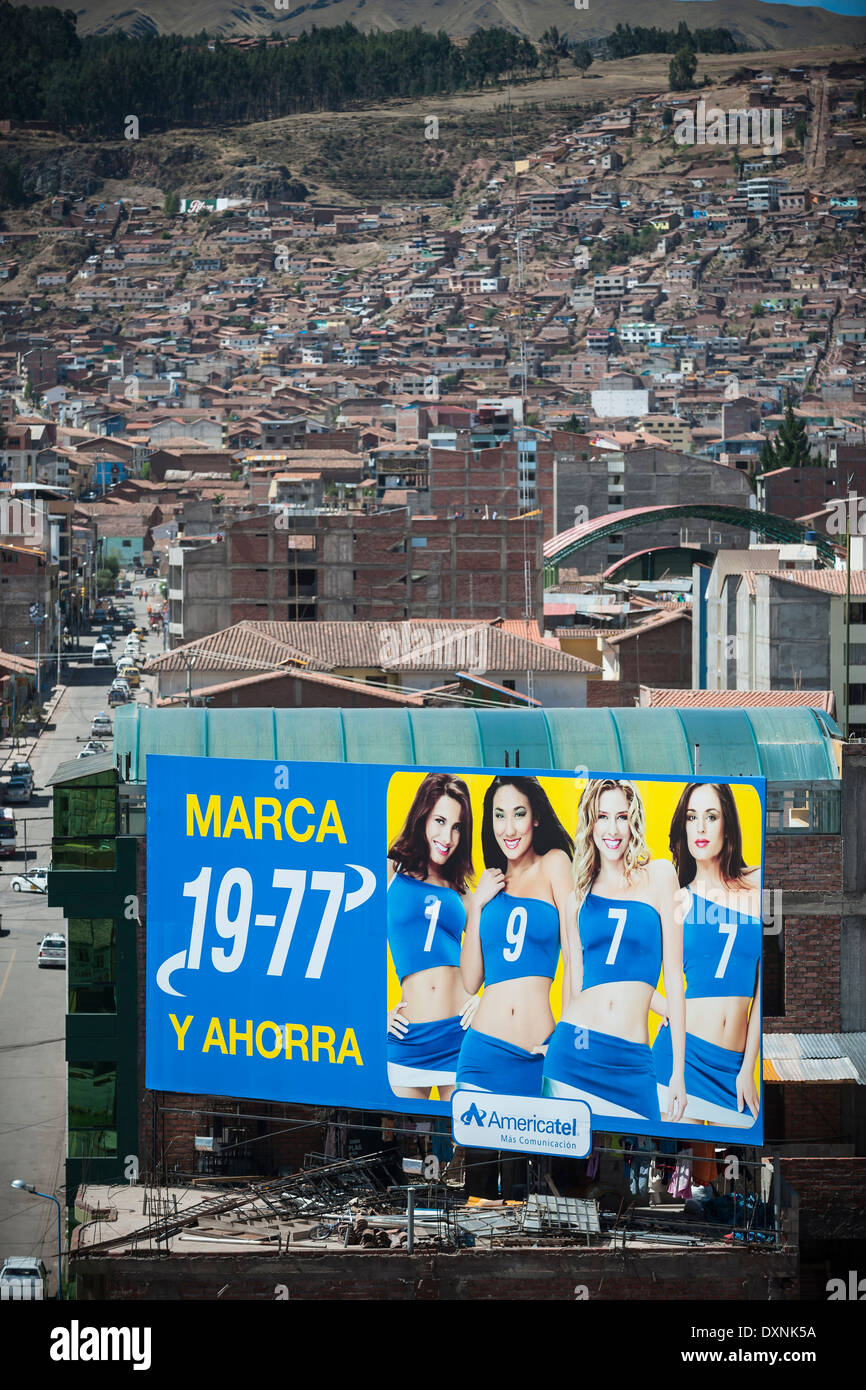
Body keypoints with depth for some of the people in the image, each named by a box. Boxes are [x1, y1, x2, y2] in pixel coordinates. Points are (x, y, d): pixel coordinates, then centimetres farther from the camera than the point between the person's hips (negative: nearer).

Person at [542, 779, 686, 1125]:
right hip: (573, 1054, 2)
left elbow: (673, 973, 1)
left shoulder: (658, 876, 4)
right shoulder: (579, 894, 12)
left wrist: (678, 1070, -3)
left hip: (631, 1061, -2)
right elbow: (573, 978, 14)